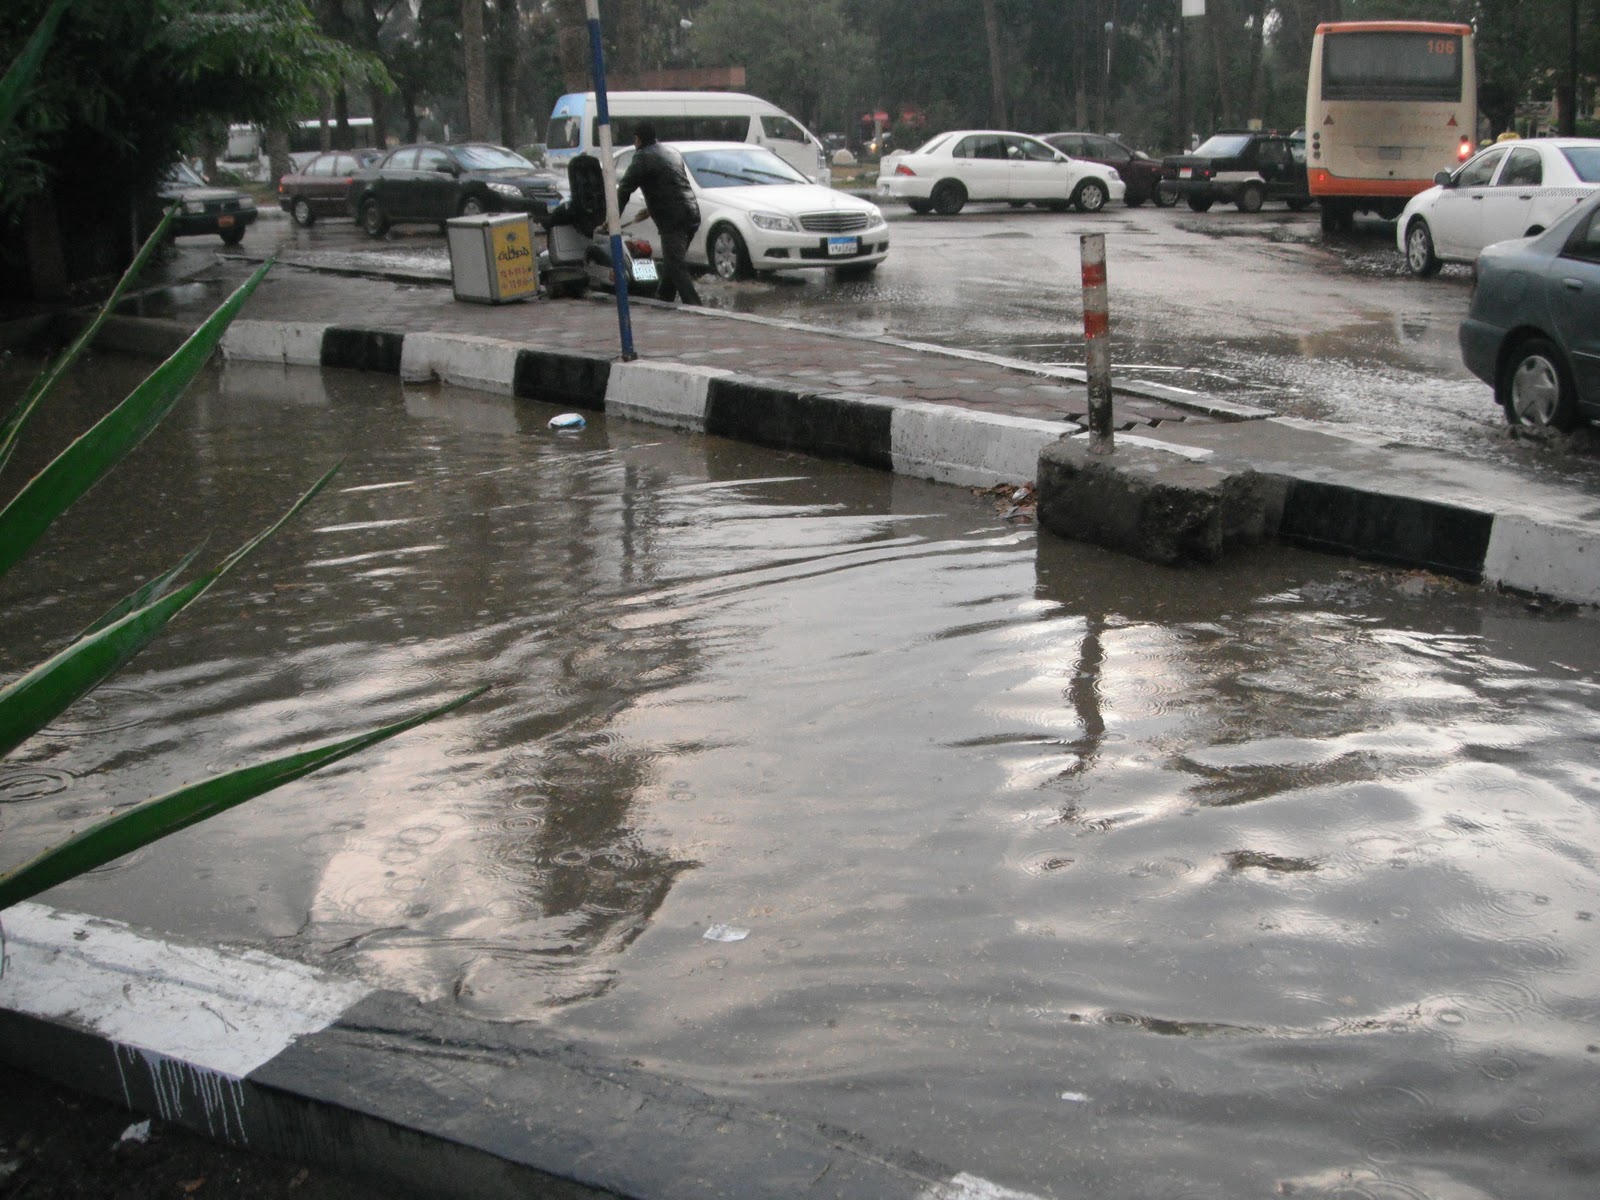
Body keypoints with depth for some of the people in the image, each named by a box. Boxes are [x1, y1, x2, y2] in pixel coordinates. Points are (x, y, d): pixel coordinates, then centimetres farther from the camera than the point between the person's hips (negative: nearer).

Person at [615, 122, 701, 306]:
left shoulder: (643, 158, -5)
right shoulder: (672, 153, 21)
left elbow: (624, 189, -5)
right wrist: (652, 209, 37)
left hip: (673, 220, -9)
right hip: (691, 215, 9)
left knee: (676, 268, -11)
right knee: (671, 264, 19)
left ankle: (694, 305, -22)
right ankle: (663, 301, 27)